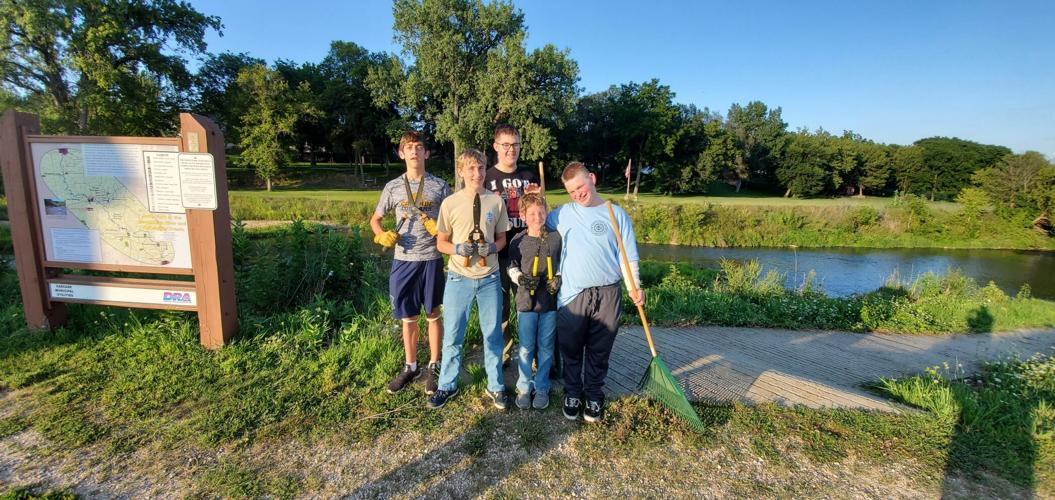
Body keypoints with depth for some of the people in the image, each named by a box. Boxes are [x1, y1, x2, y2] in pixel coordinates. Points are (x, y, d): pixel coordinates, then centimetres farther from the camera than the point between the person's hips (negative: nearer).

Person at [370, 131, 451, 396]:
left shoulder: (440, 186, 0)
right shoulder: (393, 187, 4)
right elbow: (375, 219, 13)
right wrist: (381, 235, -7)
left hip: (431, 259, -1)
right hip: (403, 260, 2)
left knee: (433, 315, 10)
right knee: (408, 318, 12)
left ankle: (434, 366, 25)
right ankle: (410, 366, 29)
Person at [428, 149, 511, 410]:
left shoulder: (496, 201, 0)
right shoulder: (450, 203, -3)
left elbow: (502, 238, 7)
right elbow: (440, 242, 2)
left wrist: (491, 247, -14)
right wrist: (458, 248, -18)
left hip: (489, 279, 1)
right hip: (458, 278, -1)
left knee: (493, 334, 12)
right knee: (452, 336, 9)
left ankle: (495, 386, 30)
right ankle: (447, 385, 30)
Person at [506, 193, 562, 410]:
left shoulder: (556, 237, 0)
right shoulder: (518, 241, -2)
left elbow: (564, 263, 9)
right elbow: (512, 267, 3)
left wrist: (558, 278, -8)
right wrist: (521, 278, -17)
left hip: (550, 301, 1)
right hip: (527, 301, 0)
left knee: (546, 347, 11)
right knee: (526, 348, 7)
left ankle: (542, 388, 26)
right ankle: (524, 388, 24)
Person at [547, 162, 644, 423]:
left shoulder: (617, 214, 2)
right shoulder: (562, 213, 6)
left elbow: (627, 256, 1)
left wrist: (634, 287, -10)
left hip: (607, 294, -1)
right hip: (572, 295, 1)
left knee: (599, 351, 12)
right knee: (571, 350, 11)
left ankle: (594, 395, 31)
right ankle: (572, 393, 32)